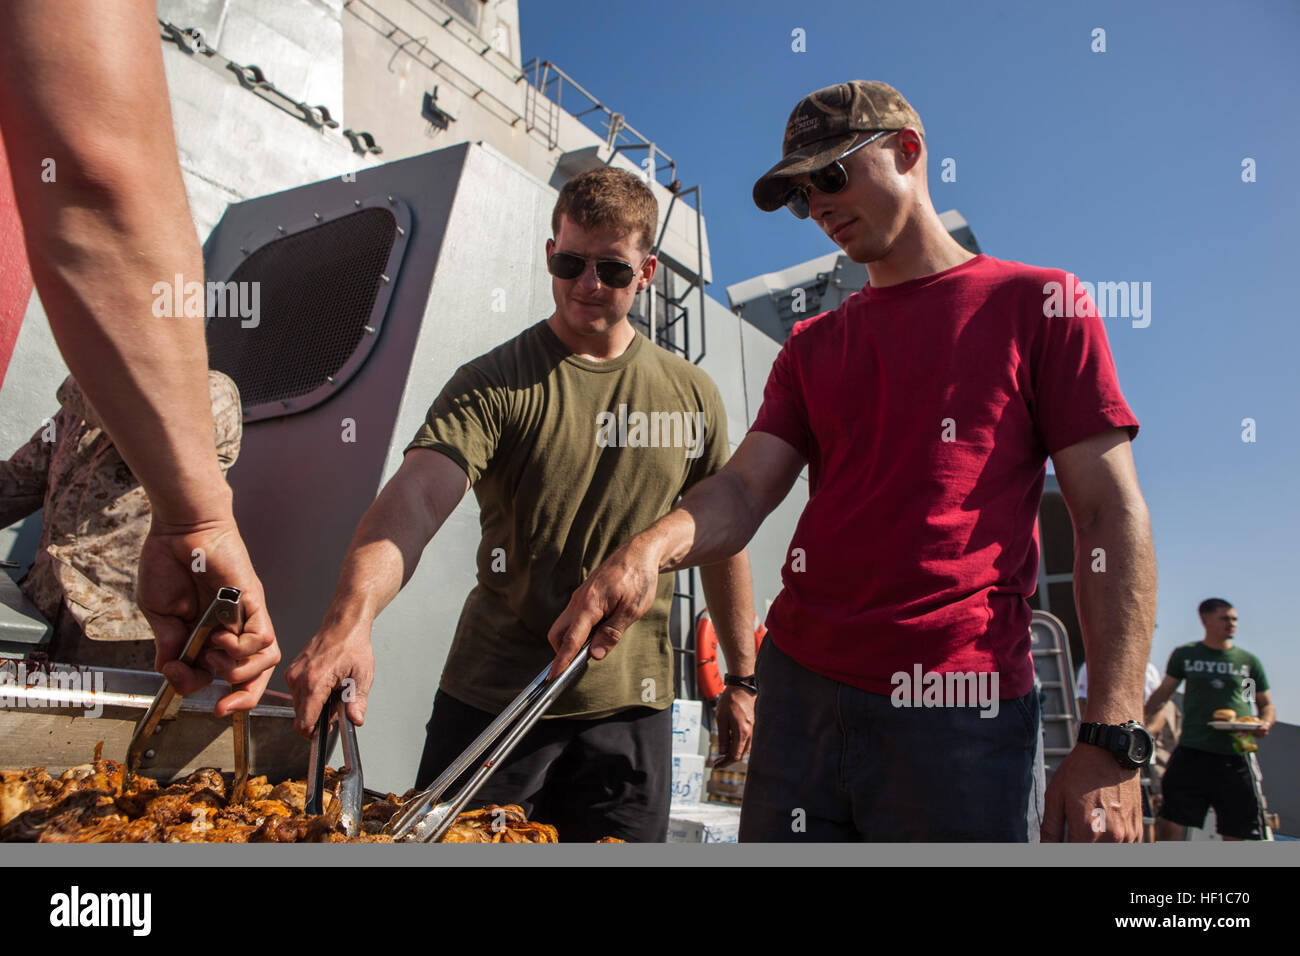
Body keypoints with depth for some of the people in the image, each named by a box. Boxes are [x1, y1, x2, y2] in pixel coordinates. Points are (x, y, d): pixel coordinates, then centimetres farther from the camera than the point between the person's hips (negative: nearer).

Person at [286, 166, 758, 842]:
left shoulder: (692, 396, 3)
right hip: (489, 700, -2)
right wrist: (350, 619, -43)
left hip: (631, 710, 2)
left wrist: (741, 679, 12)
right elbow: (413, 497, -24)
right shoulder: (493, 384, -8)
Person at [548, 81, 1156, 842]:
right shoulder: (812, 346, 16)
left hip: (960, 710, -4)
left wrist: (1113, 738, -11)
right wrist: (649, 549, -19)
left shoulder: (1037, 303, 3)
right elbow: (743, 492, 3)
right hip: (799, 688, 4)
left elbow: (1112, 516, -3)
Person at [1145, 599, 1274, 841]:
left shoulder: (1249, 661, 10)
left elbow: (1267, 705, 16)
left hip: (1234, 757, 1)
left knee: (1236, 833, 5)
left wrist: (1265, 723, -6)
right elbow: (1163, 694, 13)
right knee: (1170, 822, -7)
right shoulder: (1185, 654, 7)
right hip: (1192, 753, -1)